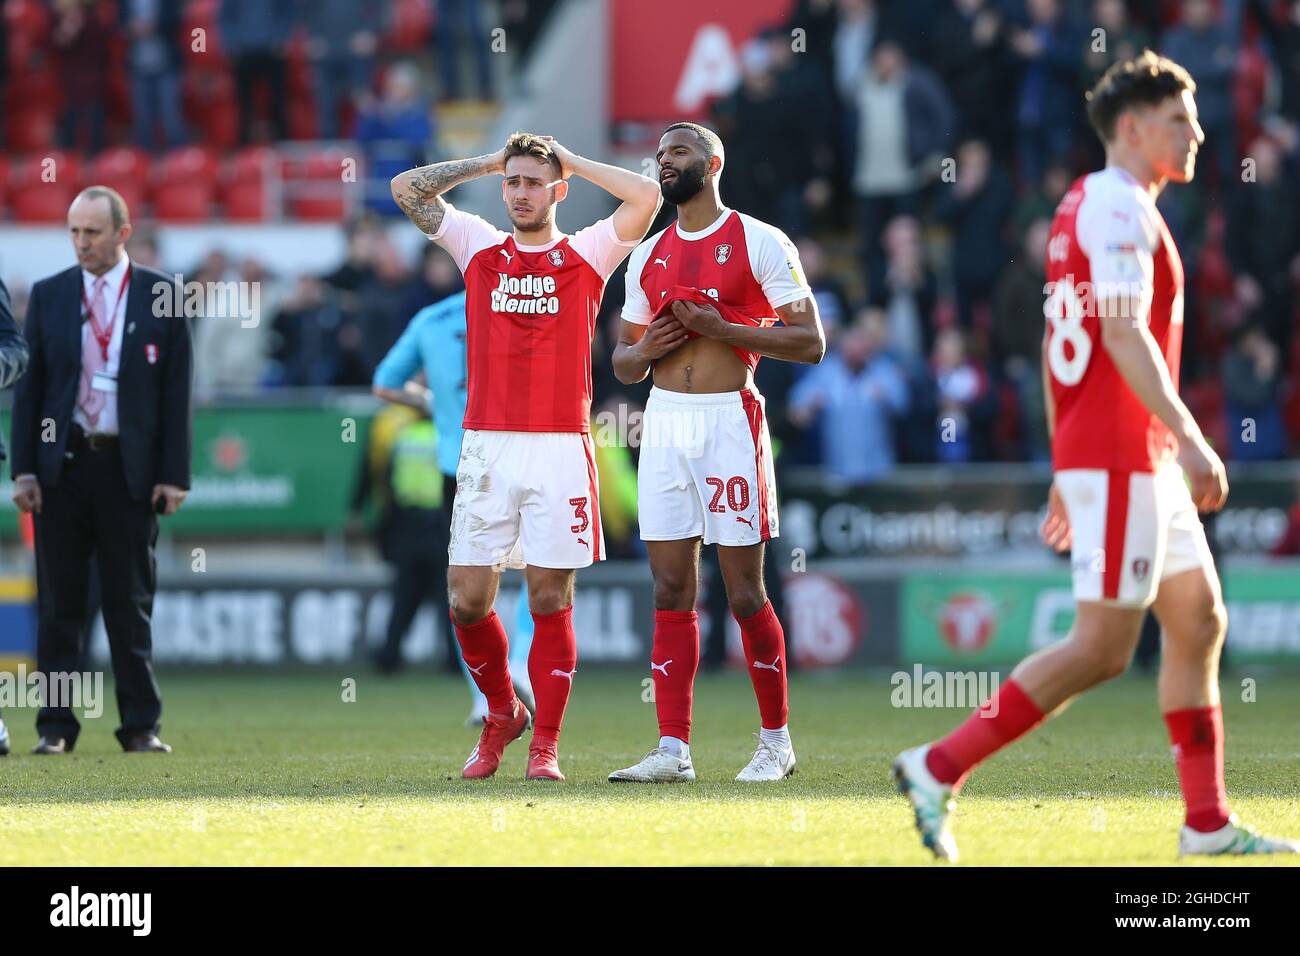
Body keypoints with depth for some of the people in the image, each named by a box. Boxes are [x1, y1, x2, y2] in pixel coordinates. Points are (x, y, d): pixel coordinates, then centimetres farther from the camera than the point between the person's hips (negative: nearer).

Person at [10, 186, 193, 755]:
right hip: (62, 465, 1)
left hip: (130, 468, -1)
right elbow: (29, 386, 6)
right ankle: (56, 726, 7)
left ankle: (141, 727, 7)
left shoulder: (161, 298, 3)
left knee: (132, 603, 4)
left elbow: (177, 390, 2)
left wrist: (174, 474, -4)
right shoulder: (48, 296, 6)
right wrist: (24, 469, -2)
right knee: (60, 603, 2)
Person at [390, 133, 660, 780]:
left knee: (551, 603, -2)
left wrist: (571, 162, 5)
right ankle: (501, 714, 22)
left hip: (560, 450, -2)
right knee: (467, 601, -1)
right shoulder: (479, 247, 13)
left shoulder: (587, 254, 6)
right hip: (486, 447, 2)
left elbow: (647, 197, -6)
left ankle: (545, 745, 4)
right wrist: (487, 164, 13)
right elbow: (406, 189, 11)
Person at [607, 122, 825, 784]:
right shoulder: (648, 256, 15)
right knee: (671, 591, 1)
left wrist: (721, 328, -14)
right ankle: (673, 749, 1)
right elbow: (623, 363, 21)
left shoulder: (760, 243, -2)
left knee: (744, 593, -2)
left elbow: (810, 342, -7)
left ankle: (776, 741, 11)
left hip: (730, 422, -5)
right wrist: (645, 349, -3)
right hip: (664, 424, 5)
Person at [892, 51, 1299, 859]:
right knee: (1102, 648, -10)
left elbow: (1056, 347, 21)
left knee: (1199, 623, 10)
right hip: (1120, 457, -11)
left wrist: (1065, 474, 22)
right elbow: (1124, 336, -23)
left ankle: (1210, 827, 11)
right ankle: (940, 769, -7)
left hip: (1144, 460, 11)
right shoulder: (1121, 209, -12)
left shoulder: (1084, 206, 18)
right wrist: (1190, 438, -27)